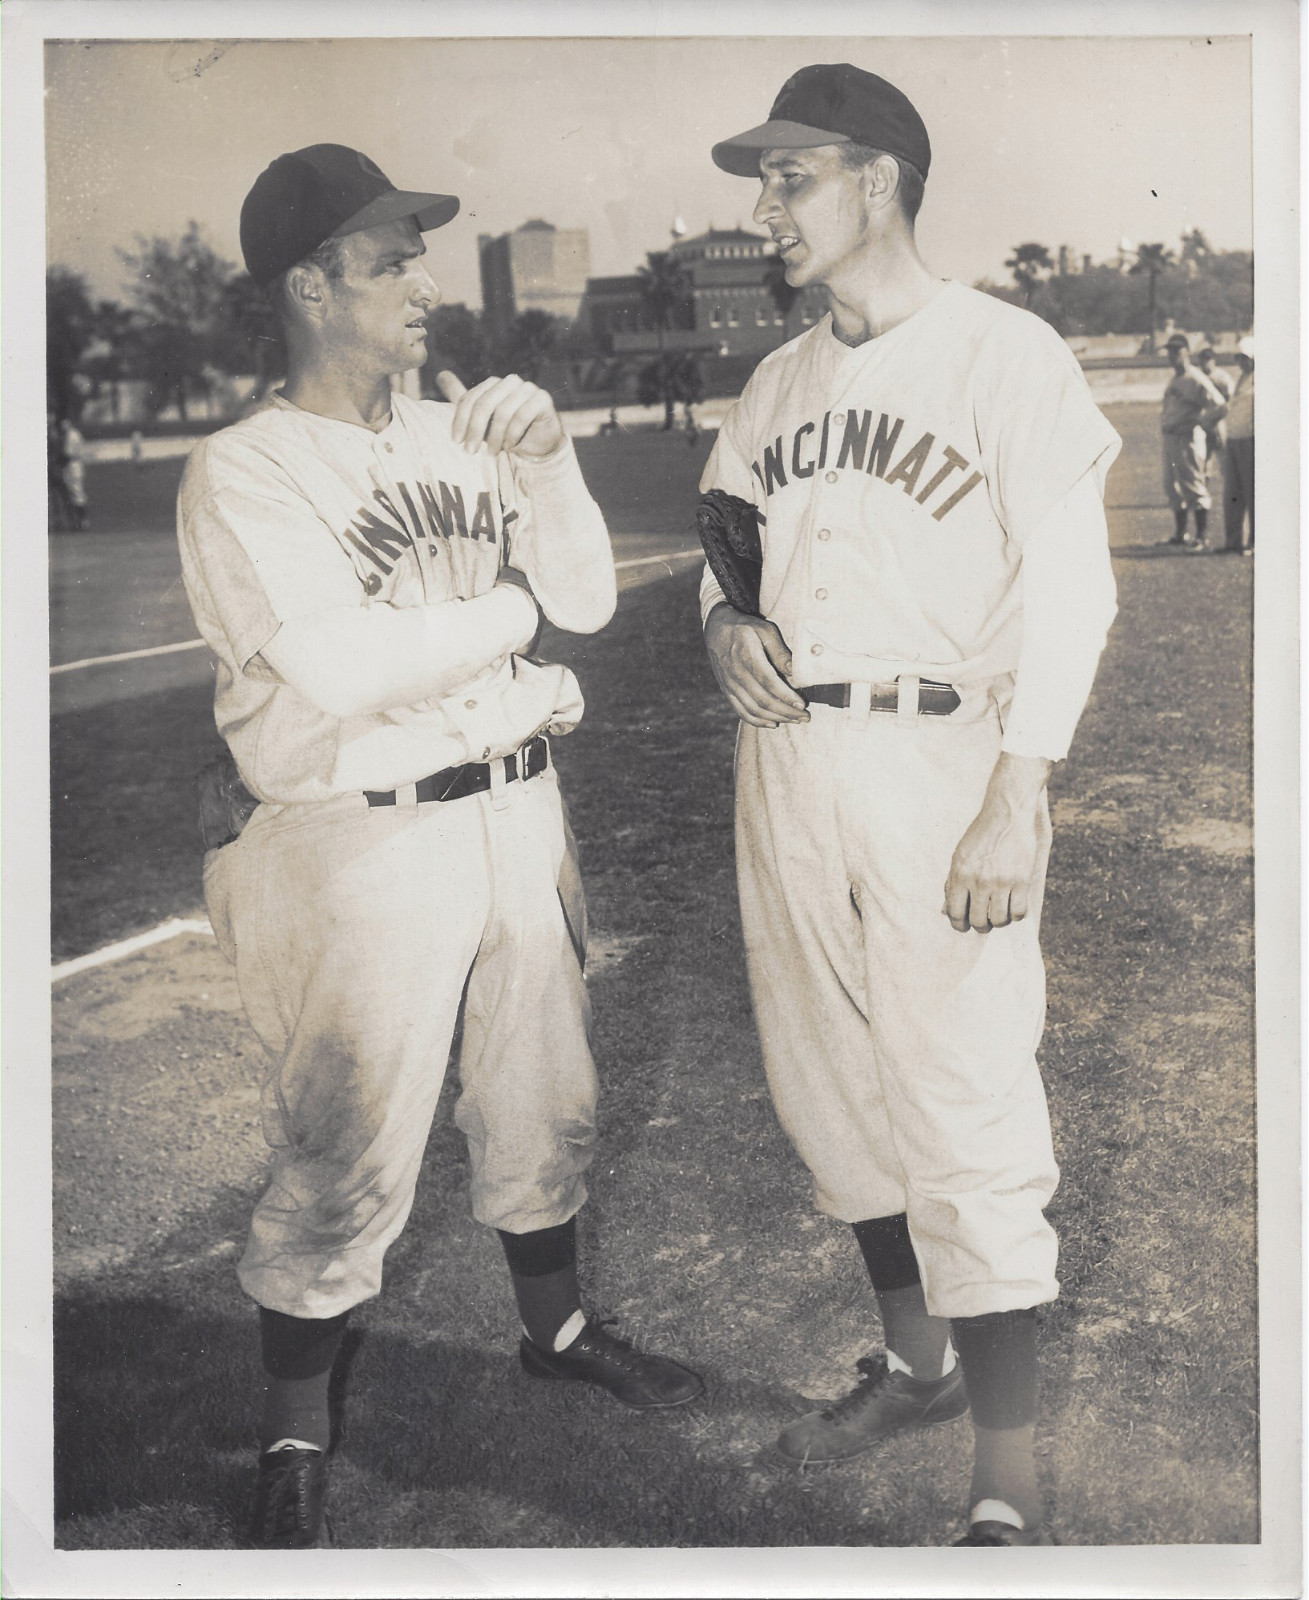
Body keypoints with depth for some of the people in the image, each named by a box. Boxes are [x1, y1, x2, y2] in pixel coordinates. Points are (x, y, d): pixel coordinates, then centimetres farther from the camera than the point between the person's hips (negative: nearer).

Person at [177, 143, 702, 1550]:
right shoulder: (241, 474, -11)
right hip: (366, 851, -6)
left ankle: (554, 1326, 44)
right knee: (345, 1160, 1)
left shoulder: (456, 436, 8)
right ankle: (292, 1443, 22)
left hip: (518, 814, 7)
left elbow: (588, 599, 7)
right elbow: (337, 666, -25)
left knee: (541, 1099, 20)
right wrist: (513, 610, -12)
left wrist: (547, 465, -8)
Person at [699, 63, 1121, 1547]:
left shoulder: (1009, 356, -3)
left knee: (967, 1119, -6)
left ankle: (1007, 1490, 5)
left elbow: (1063, 595, -8)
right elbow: (720, 547, 23)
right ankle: (916, 1360, 35)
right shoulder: (776, 383, 16)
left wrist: (1015, 807, -16)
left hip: (940, 766, -7)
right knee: (831, 1089, 15)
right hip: (785, 769, 7)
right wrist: (724, 624, -2)